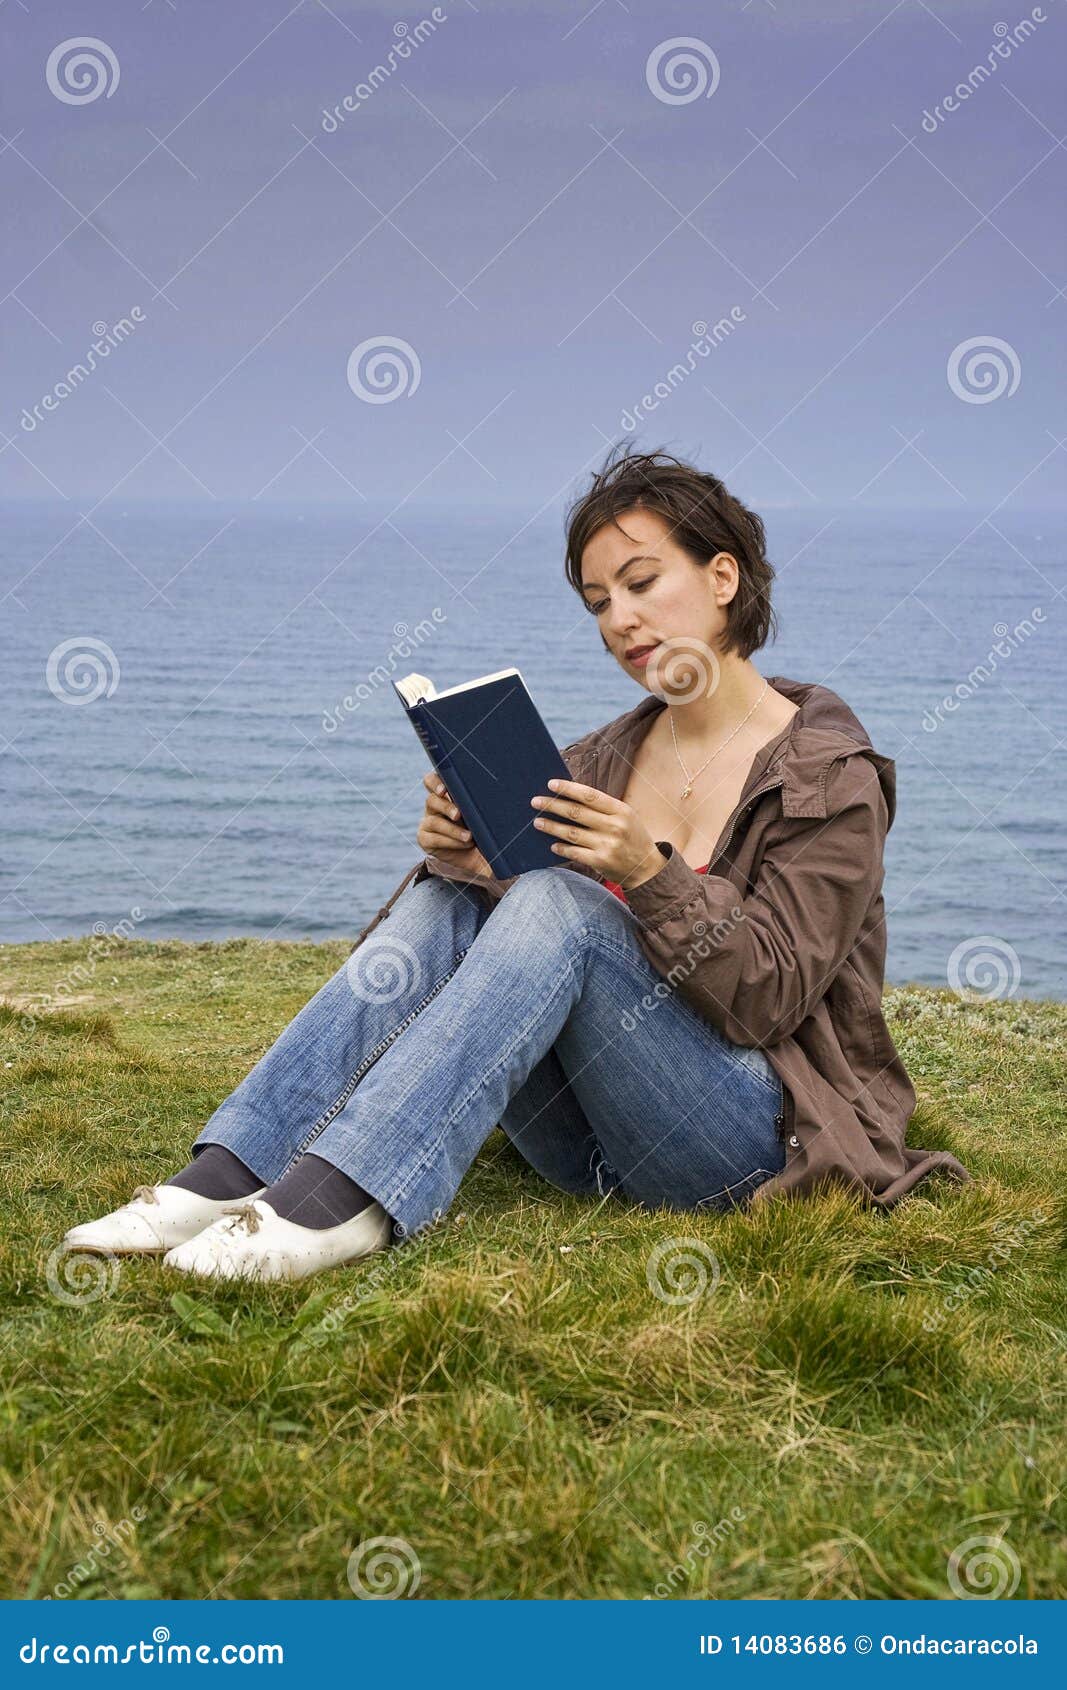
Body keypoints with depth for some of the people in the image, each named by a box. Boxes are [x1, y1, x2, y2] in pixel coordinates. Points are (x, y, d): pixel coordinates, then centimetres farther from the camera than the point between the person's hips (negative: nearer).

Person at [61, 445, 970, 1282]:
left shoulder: (829, 776, -6)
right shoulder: (607, 756, 13)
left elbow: (768, 1000, -13)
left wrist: (650, 873, -28)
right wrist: (468, 861, -16)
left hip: (753, 1135, -6)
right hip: (598, 1142, 6)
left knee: (560, 905, -28)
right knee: (448, 902, -16)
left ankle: (346, 1199, -39)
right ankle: (228, 1174, -27)